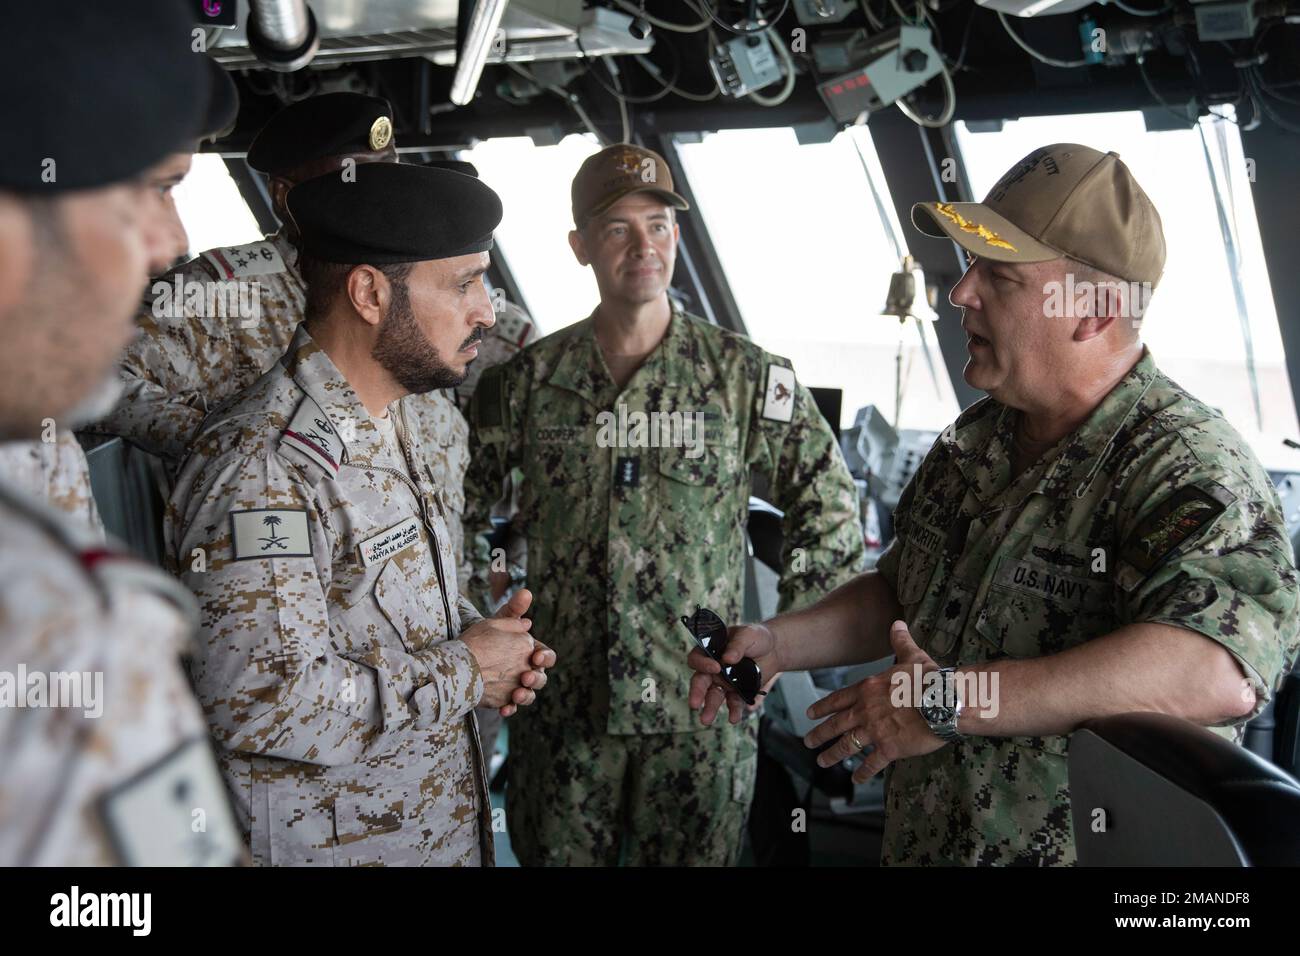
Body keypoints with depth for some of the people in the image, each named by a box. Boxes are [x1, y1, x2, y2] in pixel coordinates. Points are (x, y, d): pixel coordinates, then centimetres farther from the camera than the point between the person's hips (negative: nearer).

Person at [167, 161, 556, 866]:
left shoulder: (386, 424, 7)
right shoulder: (262, 464, -24)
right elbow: (263, 702, -31)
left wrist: (479, 633, -2)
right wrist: (463, 674, -21)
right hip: (326, 843, -8)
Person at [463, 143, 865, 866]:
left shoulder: (747, 375, -5)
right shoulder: (528, 379, 0)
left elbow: (829, 508, 2)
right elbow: (463, 502, 12)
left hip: (703, 709, -1)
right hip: (561, 705, 2)